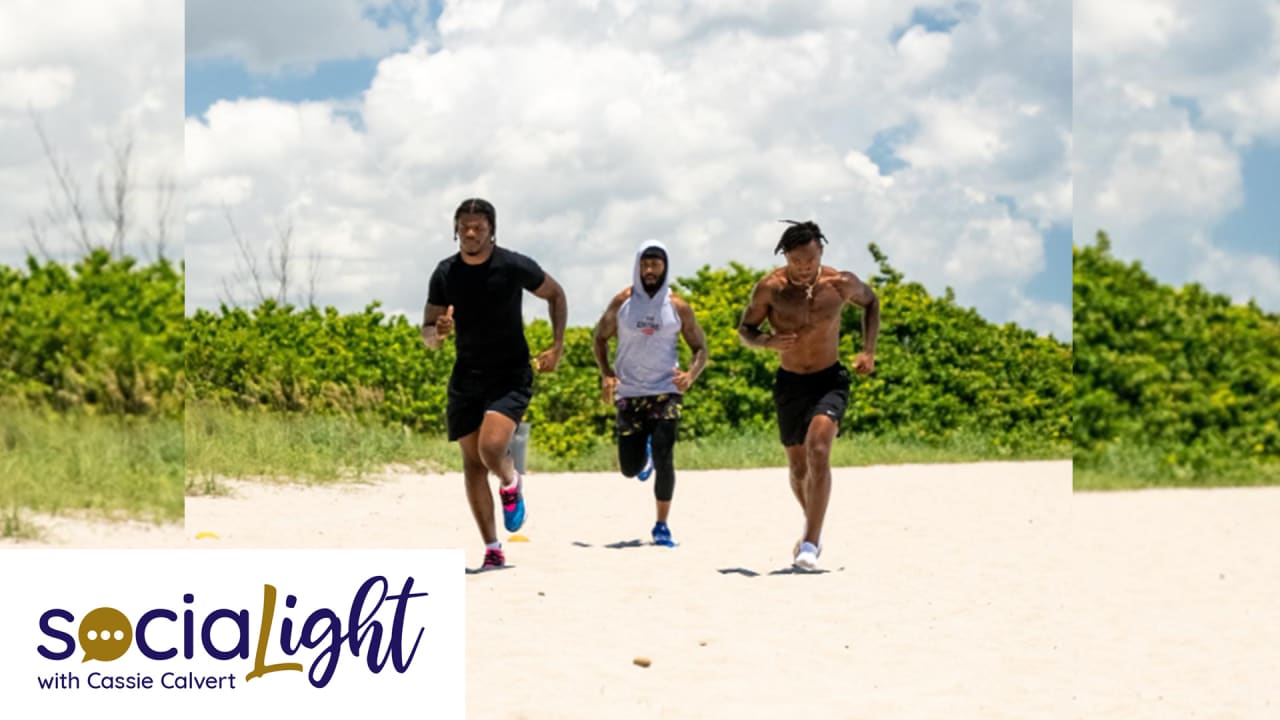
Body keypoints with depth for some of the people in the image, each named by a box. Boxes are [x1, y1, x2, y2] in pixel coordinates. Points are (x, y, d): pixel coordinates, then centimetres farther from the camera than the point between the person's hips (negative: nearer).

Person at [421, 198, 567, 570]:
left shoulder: (514, 266, -11)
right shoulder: (445, 274, -2)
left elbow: (555, 294, 6)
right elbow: (427, 335, 4)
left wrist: (557, 346, -2)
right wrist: (439, 331, -20)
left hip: (511, 375, -4)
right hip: (466, 376, 4)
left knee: (491, 448, -23)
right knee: (472, 463, 4)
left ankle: (512, 485, 13)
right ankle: (492, 548, 14)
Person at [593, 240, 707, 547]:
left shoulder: (678, 307, 0)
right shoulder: (623, 302, 1)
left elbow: (700, 348, 6)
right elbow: (600, 338, 12)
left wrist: (690, 374, -15)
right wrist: (606, 374, -5)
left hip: (665, 391, -1)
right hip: (628, 392, 1)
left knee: (663, 459, -15)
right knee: (630, 469, 2)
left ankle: (662, 526, 0)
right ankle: (644, 453, 41)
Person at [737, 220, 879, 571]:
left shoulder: (841, 283, -12)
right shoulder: (770, 288, -13)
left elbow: (870, 302, 11)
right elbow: (745, 329, -1)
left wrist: (869, 350, 2)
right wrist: (767, 341, -24)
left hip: (830, 380, -2)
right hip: (790, 383, 2)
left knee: (818, 450, -25)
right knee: (798, 467, 13)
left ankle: (810, 543, -24)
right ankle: (813, 530, 41)